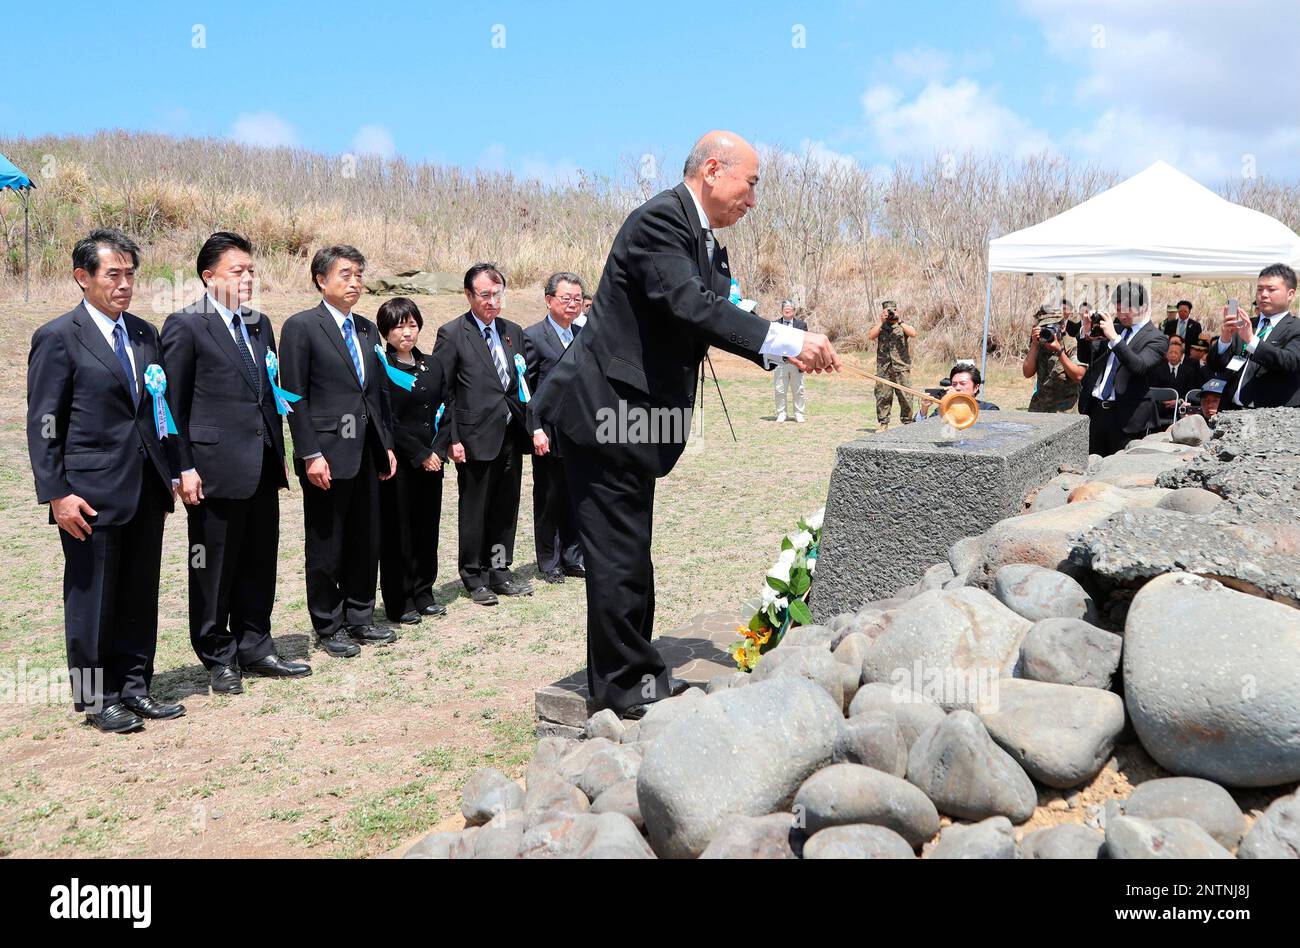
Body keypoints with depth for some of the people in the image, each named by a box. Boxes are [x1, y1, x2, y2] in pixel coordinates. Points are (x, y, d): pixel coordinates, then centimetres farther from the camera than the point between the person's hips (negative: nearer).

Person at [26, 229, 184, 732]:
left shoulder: (145, 334, 12)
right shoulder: (57, 338, -6)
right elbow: (42, 425, -8)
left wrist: (176, 470, 9)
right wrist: (56, 494, -13)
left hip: (147, 489, 6)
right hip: (93, 492, -6)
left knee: (140, 595, 12)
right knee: (93, 598, 5)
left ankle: (133, 686, 24)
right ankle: (95, 698, 17)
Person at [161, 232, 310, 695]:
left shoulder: (259, 324, 14)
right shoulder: (185, 325, -6)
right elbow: (173, 404, -8)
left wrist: (280, 456, 15)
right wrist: (183, 469, -12)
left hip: (263, 467, 7)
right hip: (215, 468, -6)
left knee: (260, 565, 13)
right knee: (214, 570, 6)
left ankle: (255, 649, 25)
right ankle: (219, 659, 19)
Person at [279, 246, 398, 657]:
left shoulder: (368, 329, 14)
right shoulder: (301, 326, -6)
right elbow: (295, 397, -10)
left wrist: (387, 445, 11)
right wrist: (310, 455, -15)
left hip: (367, 453, 6)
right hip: (328, 454, -6)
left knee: (366, 542, 13)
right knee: (326, 546, 5)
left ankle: (359, 618, 26)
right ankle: (328, 627, 17)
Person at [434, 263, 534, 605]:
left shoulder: (512, 331, 12)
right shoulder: (451, 334, -5)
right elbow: (441, 391, -7)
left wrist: (529, 426, 8)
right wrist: (452, 439, -12)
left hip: (511, 435, 6)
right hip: (476, 437, -5)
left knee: (506, 509, 12)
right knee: (475, 511, 4)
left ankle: (499, 571, 24)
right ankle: (474, 577, 16)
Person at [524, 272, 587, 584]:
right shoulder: (532, 336, -6)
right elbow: (525, 389, -8)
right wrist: (536, 430, -14)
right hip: (549, 435, -5)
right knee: (548, 500, 5)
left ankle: (572, 558, 23)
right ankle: (549, 562, 17)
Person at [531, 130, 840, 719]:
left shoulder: (706, 243, 15)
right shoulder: (661, 219, -16)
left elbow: (719, 314, 14)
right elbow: (690, 307, -29)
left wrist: (782, 352, -2)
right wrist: (786, 339, -28)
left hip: (631, 418, 10)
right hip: (605, 410, -10)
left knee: (630, 553, 17)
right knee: (618, 553, -2)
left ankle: (635, 673, 28)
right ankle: (625, 683, 11)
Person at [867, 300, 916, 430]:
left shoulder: (903, 325, 11)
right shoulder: (878, 326, 12)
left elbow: (913, 334, -10)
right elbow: (871, 336, -8)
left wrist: (899, 321, -11)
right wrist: (881, 321, -7)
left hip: (902, 368, -1)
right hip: (883, 368, 1)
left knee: (905, 396, -2)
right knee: (883, 396, 0)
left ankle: (908, 423, 7)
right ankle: (882, 424, 6)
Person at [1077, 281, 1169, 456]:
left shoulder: (1156, 339, -4)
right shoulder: (1116, 328, 15)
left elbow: (1139, 366, -22)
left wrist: (1114, 338, -25)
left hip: (1127, 417, -6)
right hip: (1095, 410, 6)